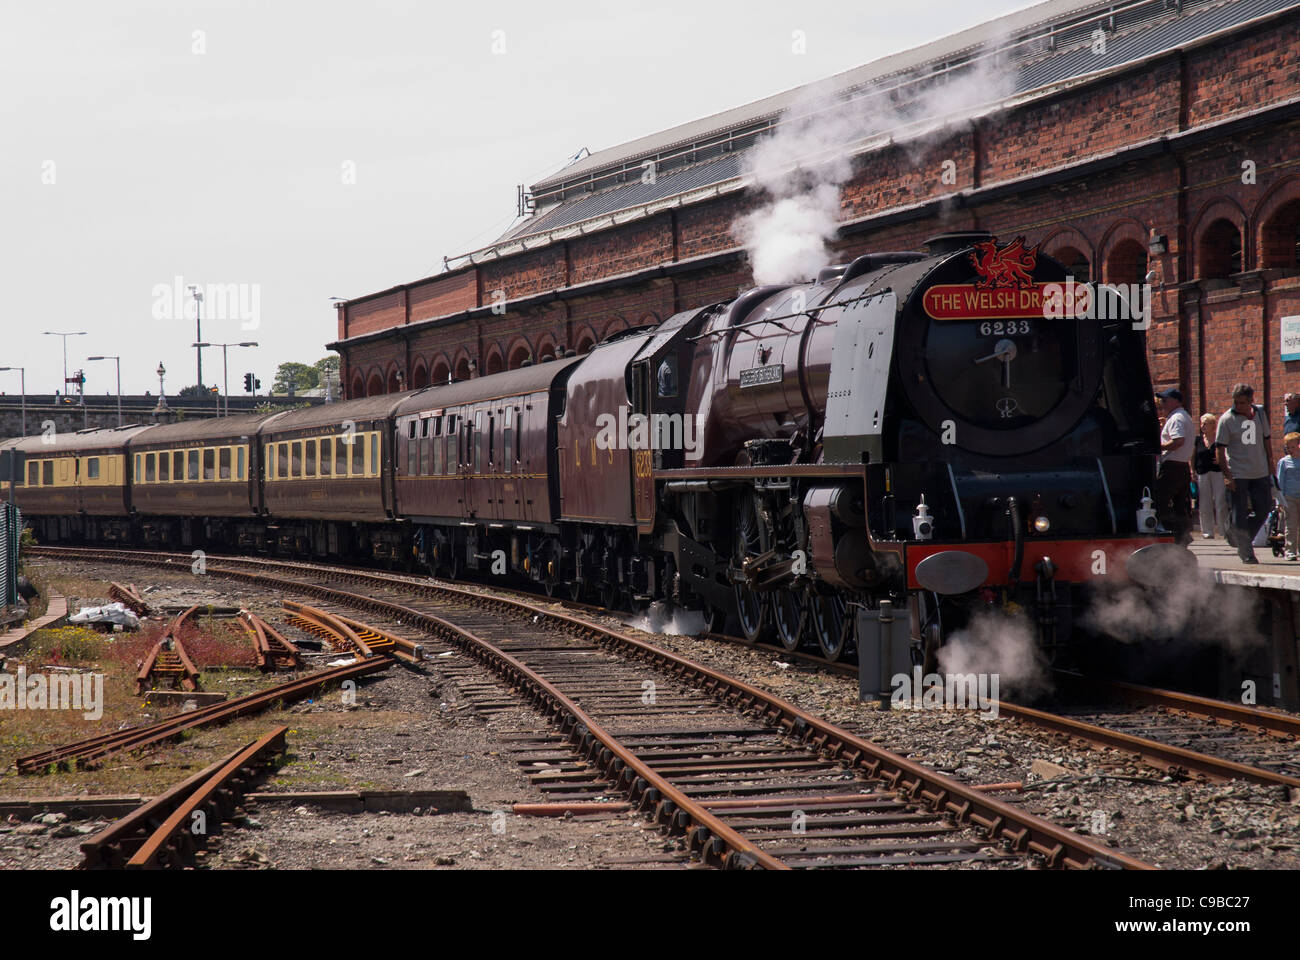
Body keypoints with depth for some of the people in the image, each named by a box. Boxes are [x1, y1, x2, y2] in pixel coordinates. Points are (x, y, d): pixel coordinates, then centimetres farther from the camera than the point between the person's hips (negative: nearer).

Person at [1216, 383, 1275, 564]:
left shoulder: (1260, 413, 7)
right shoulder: (1227, 419, -7)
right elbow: (1219, 449, -7)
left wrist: (1270, 465, 15)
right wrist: (1226, 475, -14)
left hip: (1260, 474, 5)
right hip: (1238, 475, -4)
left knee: (1263, 511, 6)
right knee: (1240, 516, -2)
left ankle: (1237, 536, 26)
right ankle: (1246, 553, 5)